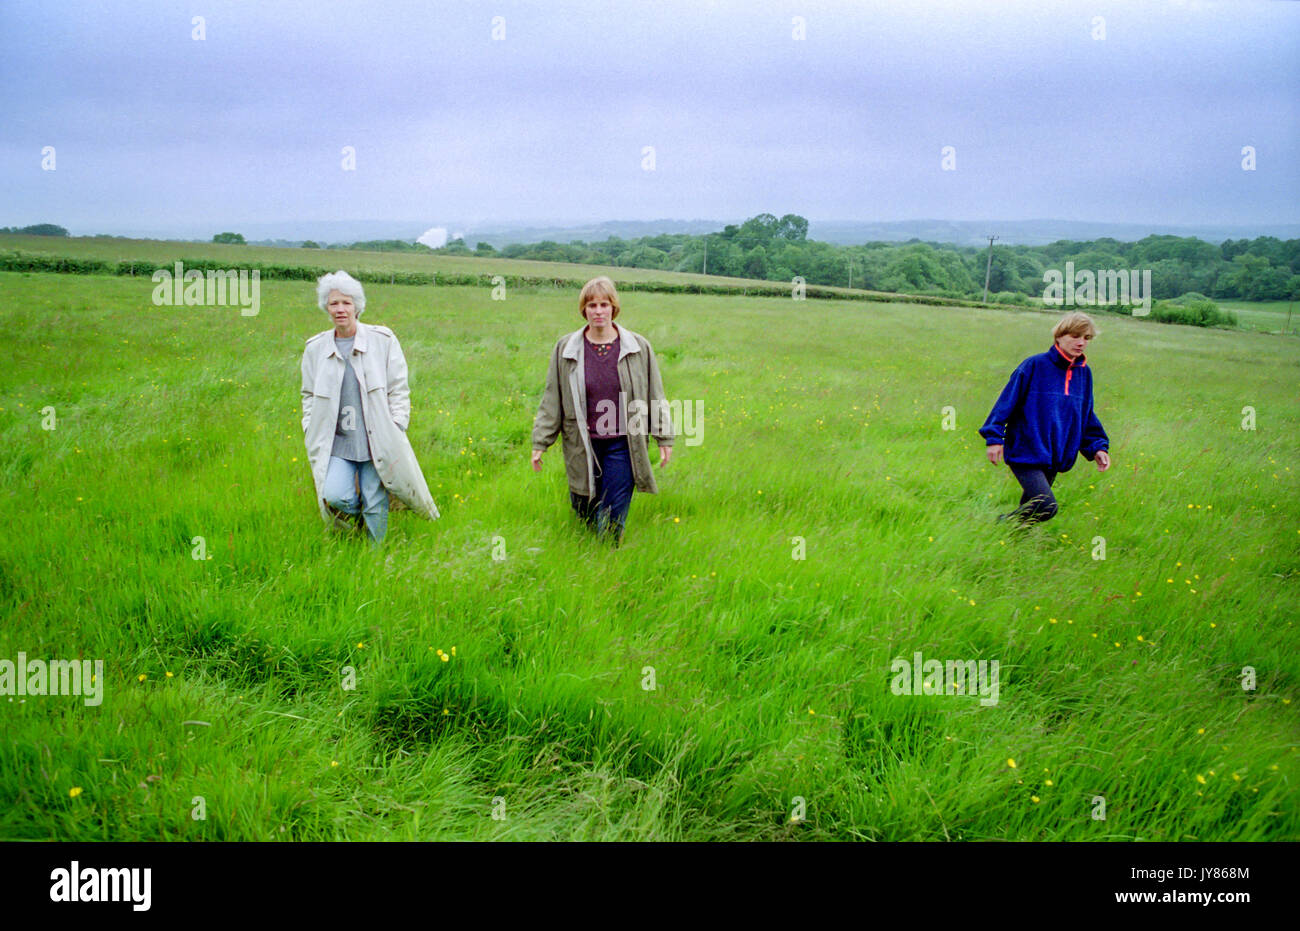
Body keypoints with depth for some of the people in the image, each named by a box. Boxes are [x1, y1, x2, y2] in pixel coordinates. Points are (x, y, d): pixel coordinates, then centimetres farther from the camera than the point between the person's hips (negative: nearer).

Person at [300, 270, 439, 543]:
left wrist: (395, 429, -4)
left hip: (376, 441, -1)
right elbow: (309, 396, 17)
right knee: (334, 497, -16)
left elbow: (399, 390, 3)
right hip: (336, 443, 2)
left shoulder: (383, 340, 0)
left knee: (375, 503, 2)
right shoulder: (315, 348, 7)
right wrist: (310, 434, 7)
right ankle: (359, 517, 18)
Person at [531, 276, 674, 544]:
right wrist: (540, 443, 3)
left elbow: (655, 397, 7)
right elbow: (551, 400, 6)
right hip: (582, 447, 1)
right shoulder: (565, 348, 2)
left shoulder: (638, 347, 1)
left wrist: (664, 438, 6)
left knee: (613, 520, -1)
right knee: (583, 514, 10)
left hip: (622, 444, -1)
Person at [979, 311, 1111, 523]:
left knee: (1029, 510, 14)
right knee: (1046, 507, -19)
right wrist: (994, 437, -12)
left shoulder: (1084, 373, 11)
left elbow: (1086, 415, 21)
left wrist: (1097, 446, 12)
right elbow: (1008, 400, -7)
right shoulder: (1035, 365, -8)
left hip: (1056, 458, 7)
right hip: (1025, 452, -7)